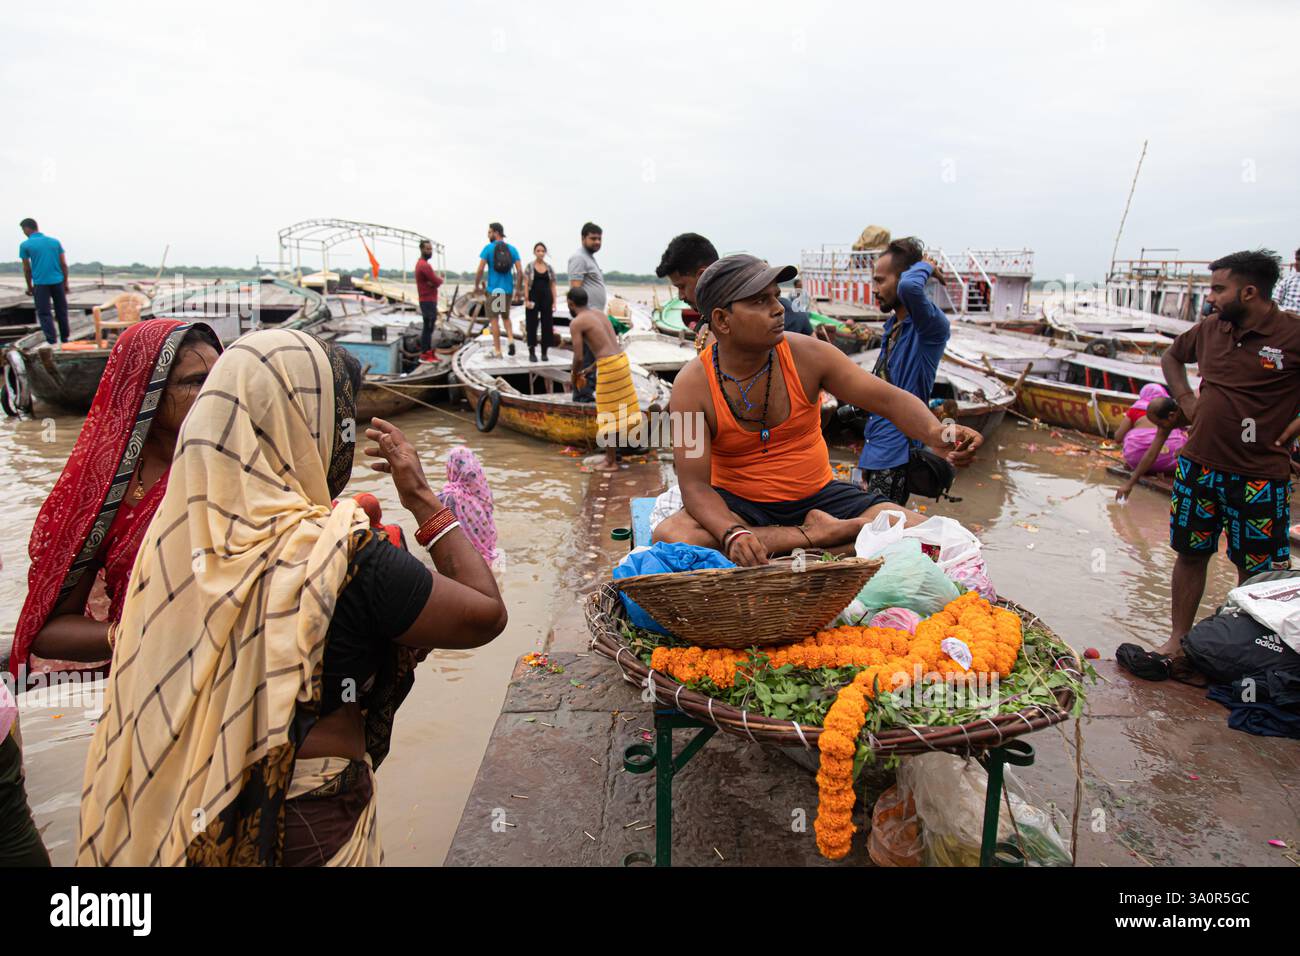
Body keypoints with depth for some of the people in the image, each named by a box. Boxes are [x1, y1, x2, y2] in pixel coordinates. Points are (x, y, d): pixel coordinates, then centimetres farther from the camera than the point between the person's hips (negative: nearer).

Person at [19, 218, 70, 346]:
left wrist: (29, 286, 15)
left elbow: (27, 268, 3)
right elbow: (64, 264, 6)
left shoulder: (25, 245, -2)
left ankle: (51, 340, -3)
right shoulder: (55, 241, 5)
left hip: (40, 283, -3)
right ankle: (65, 337, 20)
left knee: (44, 313, 3)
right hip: (58, 281, 3)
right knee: (61, 311, 13)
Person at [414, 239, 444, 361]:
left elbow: (436, 279, 10)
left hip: (429, 300, 10)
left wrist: (436, 279, -13)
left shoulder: (422, 264, 16)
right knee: (428, 327, -8)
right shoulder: (424, 265, -17)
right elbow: (438, 281, -19)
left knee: (429, 327, 14)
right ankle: (424, 355, -6)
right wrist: (440, 279, 4)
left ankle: (427, 352, 19)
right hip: (428, 301, -10)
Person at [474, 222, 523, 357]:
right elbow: (520, 271, 0)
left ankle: (497, 351, 5)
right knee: (505, 316, 22)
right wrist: (519, 289, 10)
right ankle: (510, 338, -2)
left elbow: (480, 270, -11)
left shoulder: (488, 248, -6)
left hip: (493, 289, -3)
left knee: (494, 319, 6)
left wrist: (477, 285, 4)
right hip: (508, 289, 4)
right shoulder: (512, 249, 4)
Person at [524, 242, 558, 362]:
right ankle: (532, 352, 7)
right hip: (533, 298, -2)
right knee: (532, 325, 0)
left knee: (547, 325, 2)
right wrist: (526, 300, -12)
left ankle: (544, 352, 12)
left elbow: (553, 286, 8)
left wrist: (554, 302, 2)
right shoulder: (529, 266, 0)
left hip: (546, 298, 3)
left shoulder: (549, 268, 8)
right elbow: (526, 284, -3)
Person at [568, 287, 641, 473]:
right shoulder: (601, 314, 18)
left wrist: (575, 375, 9)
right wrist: (591, 368, 27)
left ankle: (611, 462, 12)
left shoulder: (576, 323, -6)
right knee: (619, 409, 17)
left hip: (609, 366, -8)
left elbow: (579, 357, -11)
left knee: (608, 415, 3)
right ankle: (612, 453, 30)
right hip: (621, 359, 8)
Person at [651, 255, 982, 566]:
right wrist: (732, 534, -39)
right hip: (739, 505, 0)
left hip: (817, 495, 1)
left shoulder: (807, 355, -8)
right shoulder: (692, 385, -15)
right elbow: (695, 485, -19)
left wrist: (935, 432, -30)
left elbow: (888, 399, -8)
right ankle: (817, 536, -24)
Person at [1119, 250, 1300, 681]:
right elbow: (1170, 357, 24)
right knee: (1191, 553, 11)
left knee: (1256, 570, 5)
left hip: (1259, 477, -5)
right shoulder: (1209, 329, 5)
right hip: (1199, 466, 5)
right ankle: (1177, 645, 20)